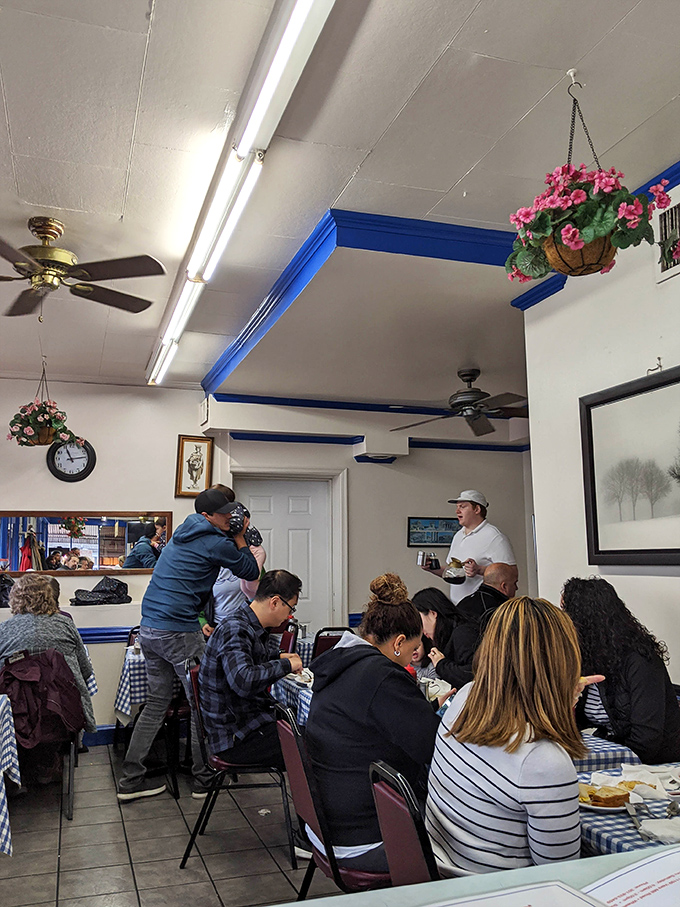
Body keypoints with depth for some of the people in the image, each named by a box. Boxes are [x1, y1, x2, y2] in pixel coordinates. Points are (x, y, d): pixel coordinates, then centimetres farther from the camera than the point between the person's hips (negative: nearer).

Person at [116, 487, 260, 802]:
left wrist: (233, 538, 20)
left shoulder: (181, 535, 17)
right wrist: (240, 537, 8)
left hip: (148, 629, 9)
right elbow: (251, 572, 1)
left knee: (157, 701, 15)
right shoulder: (216, 543, -10)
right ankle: (203, 779, 10)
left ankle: (131, 779, 18)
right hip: (178, 632, -9)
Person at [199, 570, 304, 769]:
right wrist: (285, 665, -22)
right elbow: (243, 681, -36)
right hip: (236, 737, -10)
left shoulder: (253, 628, 11)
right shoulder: (234, 629, -20)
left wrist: (278, 657, 19)